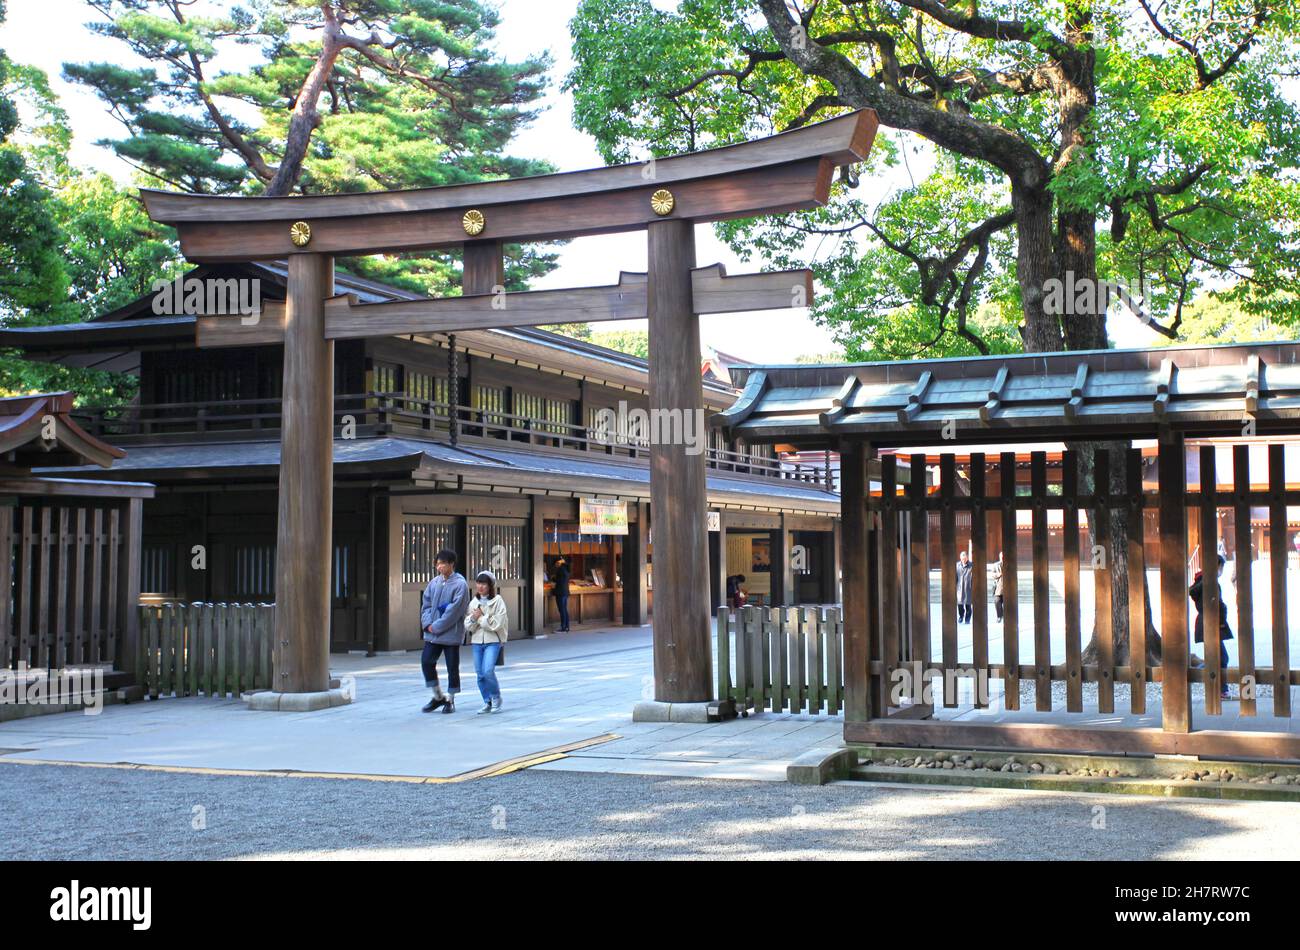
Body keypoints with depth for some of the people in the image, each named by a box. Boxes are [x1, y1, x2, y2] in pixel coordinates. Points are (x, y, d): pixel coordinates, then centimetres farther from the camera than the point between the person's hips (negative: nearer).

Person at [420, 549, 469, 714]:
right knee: (426, 662, 2)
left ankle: (450, 699, 17)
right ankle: (438, 696, 18)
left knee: (452, 667, 3)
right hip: (432, 633, 6)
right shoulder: (434, 583, 8)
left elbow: (454, 611, -16)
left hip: (451, 634, -6)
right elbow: (426, 604, 11)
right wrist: (428, 624, -5)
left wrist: (437, 626, -15)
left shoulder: (460, 584, -11)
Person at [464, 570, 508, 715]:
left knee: (488, 671, -17)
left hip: (493, 641, -5)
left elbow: (497, 623, -12)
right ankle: (487, 702, 18)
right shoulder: (474, 602, 10)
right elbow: (468, 626, 9)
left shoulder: (497, 600, -4)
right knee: (480, 674, 4)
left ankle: (496, 697, 6)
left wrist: (481, 618, -12)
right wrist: (473, 618, -11)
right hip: (477, 641, 5)